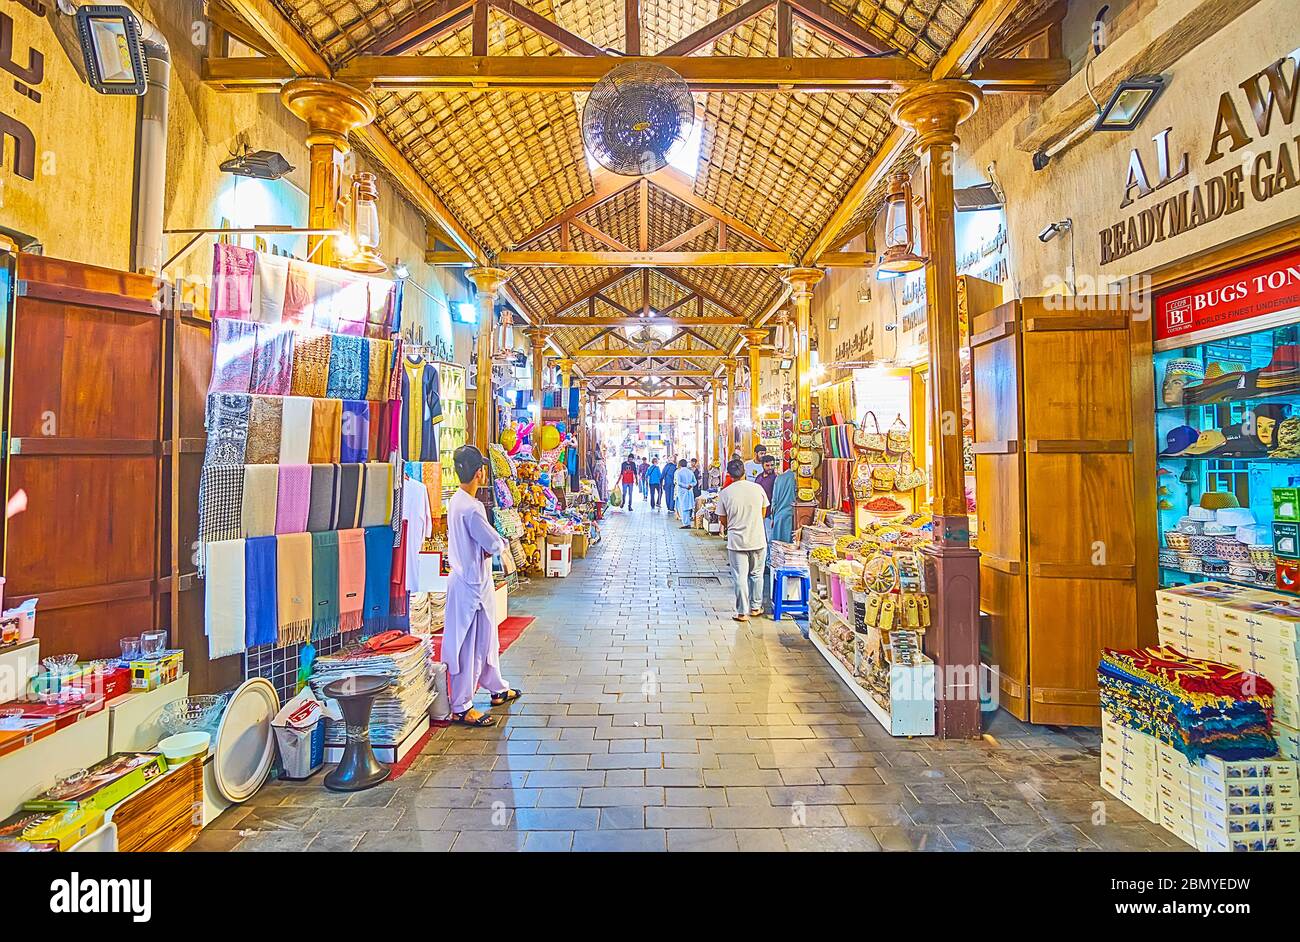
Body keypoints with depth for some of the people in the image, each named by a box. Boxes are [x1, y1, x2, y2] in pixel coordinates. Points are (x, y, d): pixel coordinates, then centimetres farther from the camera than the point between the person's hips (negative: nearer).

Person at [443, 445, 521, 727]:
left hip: (468, 577, 10)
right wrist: (501, 542, -1)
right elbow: (494, 544, -22)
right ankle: (461, 707, 13)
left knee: (486, 638, 21)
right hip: (472, 582, -10)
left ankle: (498, 689, 36)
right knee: (469, 644, 1)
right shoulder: (471, 508, -25)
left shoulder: (456, 501, 7)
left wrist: (488, 546, -3)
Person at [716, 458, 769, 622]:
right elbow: (764, 513, 8)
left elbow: (723, 520, -1)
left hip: (736, 541, -2)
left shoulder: (725, 493, -9)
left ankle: (742, 612, 9)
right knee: (756, 574, 17)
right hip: (758, 540, 2)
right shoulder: (758, 488, -5)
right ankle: (755, 607, 28)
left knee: (740, 577, 5)